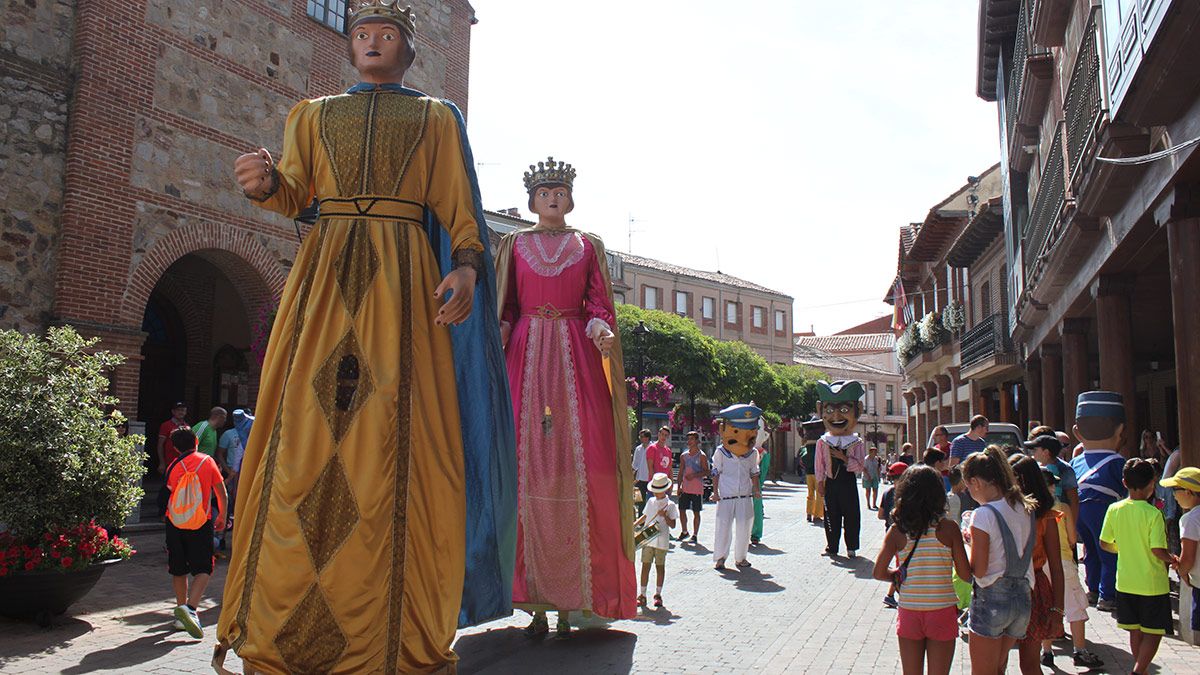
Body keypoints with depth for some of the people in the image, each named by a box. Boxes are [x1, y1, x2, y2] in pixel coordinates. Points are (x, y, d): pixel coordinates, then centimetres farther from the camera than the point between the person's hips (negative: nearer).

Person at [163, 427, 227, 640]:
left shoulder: (174, 465, 2)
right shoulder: (207, 461, 0)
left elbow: (170, 494, 7)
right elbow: (221, 492, 2)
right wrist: (222, 516, 14)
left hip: (174, 523, 2)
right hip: (201, 523, -2)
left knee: (178, 570, 16)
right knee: (203, 570, 0)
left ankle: (181, 609, 21)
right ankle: (190, 608, -20)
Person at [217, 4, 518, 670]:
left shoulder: (436, 117, 20)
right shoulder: (313, 113, 25)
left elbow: (459, 209, 8)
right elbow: (293, 194, 11)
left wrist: (467, 266, -11)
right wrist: (264, 181, -12)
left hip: (403, 277, -2)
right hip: (325, 272, 2)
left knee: (391, 436, -9)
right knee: (305, 430, -7)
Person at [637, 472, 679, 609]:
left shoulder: (670, 505, -5)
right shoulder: (650, 502, 8)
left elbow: (673, 525, -7)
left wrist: (664, 516, -21)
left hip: (662, 541, -3)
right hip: (647, 539, 3)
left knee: (660, 566, 6)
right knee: (645, 566, 4)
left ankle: (658, 594, 18)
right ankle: (642, 595, 10)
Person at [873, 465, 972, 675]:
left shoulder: (897, 531, -5)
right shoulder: (948, 528, -9)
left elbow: (878, 573, -8)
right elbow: (966, 574, -6)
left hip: (909, 613, 1)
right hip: (942, 611, -1)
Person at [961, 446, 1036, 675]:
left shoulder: (983, 514, -16)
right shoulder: (1026, 509, 6)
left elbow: (979, 570, -16)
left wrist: (970, 540, 1)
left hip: (991, 599, -7)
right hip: (1023, 597, 7)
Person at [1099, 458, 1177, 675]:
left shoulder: (1114, 509, -3)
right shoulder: (1153, 513, -17)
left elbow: (1104, 543, 3)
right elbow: (1158, 550, -20)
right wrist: (1173, 560, 0)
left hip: (1126, 582, 5)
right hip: (1152, 584, -5)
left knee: (1135, 632, 16)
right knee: (1153, 633, 5)